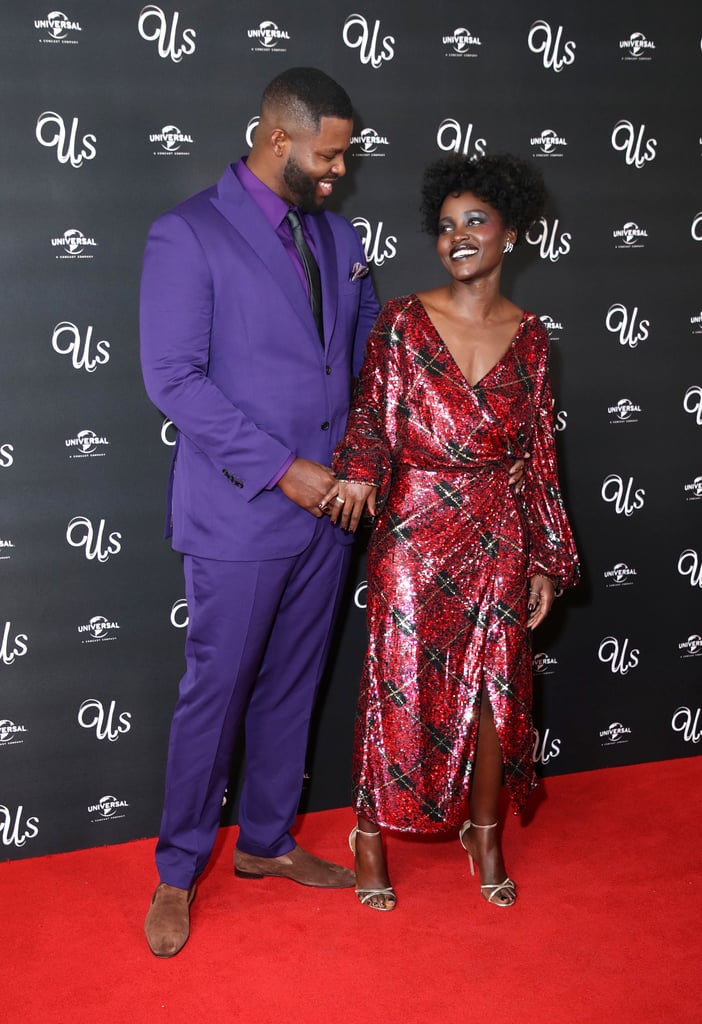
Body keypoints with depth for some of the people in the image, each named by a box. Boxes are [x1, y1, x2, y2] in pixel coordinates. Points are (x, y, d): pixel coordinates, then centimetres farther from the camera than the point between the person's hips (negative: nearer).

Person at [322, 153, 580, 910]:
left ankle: (484, 833, 30)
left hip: (499, 538, 3)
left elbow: (538, 453, 6)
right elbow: (371, 416, -2)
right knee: (400, 688, 4)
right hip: (413, 537, -2)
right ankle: (371, 834, 23)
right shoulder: (403, 321, -4)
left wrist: (547, 560, 6)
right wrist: (360, 472, -24)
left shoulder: (528, 337, 3)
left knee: (495, 687, 10)